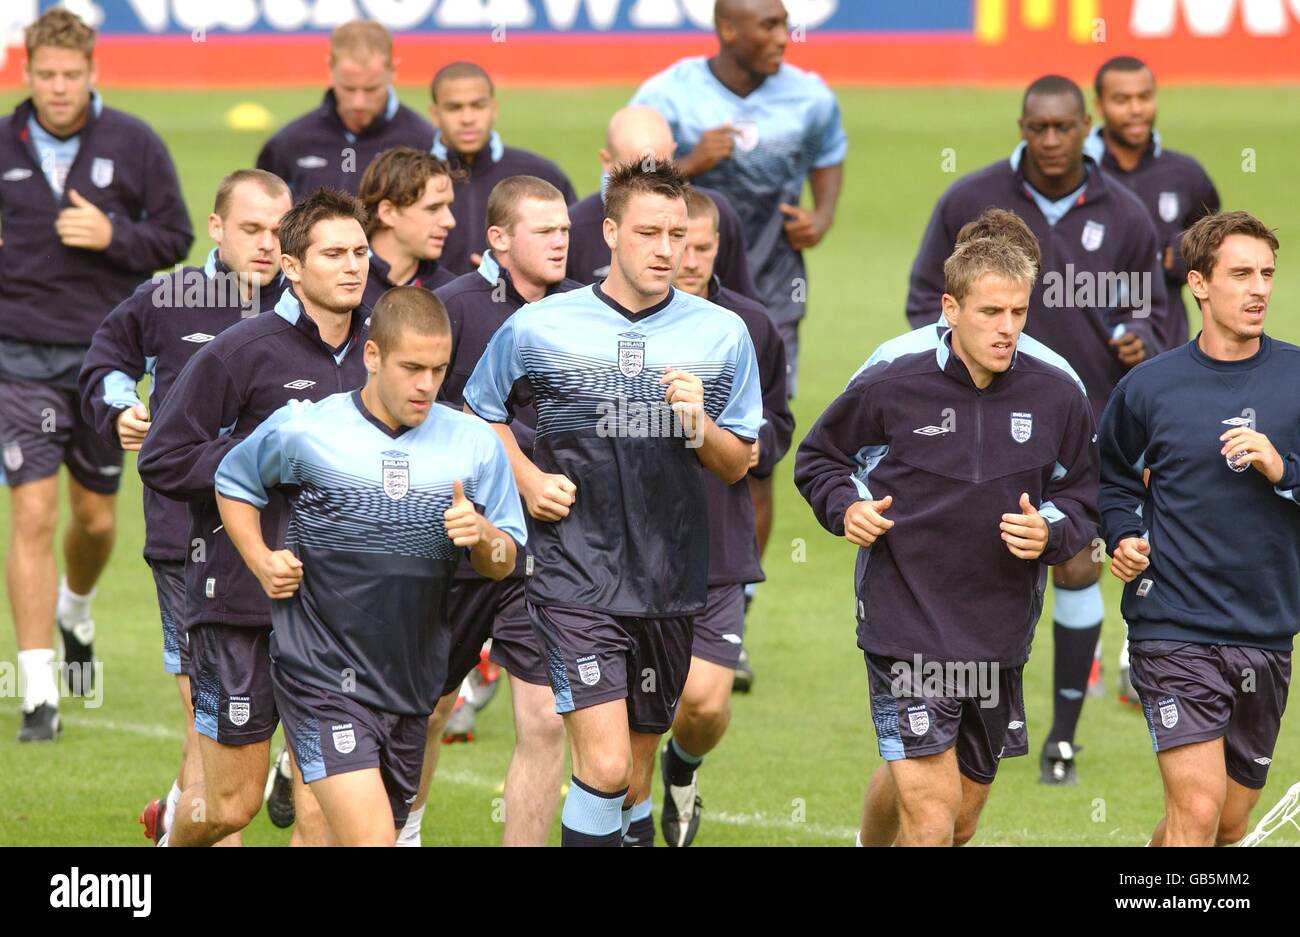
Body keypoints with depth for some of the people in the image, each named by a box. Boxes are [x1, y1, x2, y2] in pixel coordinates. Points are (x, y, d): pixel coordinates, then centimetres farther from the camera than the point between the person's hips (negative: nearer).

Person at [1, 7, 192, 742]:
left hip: (106, 354, 1)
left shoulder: (134, 144, -2)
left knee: (97, 517, 13)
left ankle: (76, 612, 48)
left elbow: (176, 238, 1)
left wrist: (113, 236, -15)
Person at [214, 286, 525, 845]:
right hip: (322, 675, -4)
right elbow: (233, 481, 16)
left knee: (354, 844, 13)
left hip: (411, 688, 4)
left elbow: (503, 563, 11)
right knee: (369, 840, -19)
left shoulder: (475, 445, 4)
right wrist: (261, 562, 1)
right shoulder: (302, 431, -4)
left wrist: (482, 536, -12)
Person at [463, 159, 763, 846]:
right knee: (605, 766, -17)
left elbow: (737, 465, 11)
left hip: (670, 581, 3)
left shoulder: (723, 334, 4)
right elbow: (480, 410, 16)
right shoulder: (537, 327, -2)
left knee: (635, 778, 12)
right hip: (576, 578, -3)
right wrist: (527, 479, -1)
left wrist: (698, 423, -10)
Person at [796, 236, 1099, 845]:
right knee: (930, 819, -16)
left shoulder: (1058, 398, 0)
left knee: (961, 822, 17)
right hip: (905, 629, -4)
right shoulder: (889, 388, -6)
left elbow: (1081, 499, 12)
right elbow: (818, 457, 12)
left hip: (999, 636, 4)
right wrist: (847, 507, -8)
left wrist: (1049, 532, -9)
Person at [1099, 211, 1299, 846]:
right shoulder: (1149, 387, 0)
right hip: (1175, 631, -3)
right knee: (1197, 809, -18)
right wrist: (1123, 537, -1)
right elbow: (1112, 478, 16)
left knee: (1231, 824, 12)